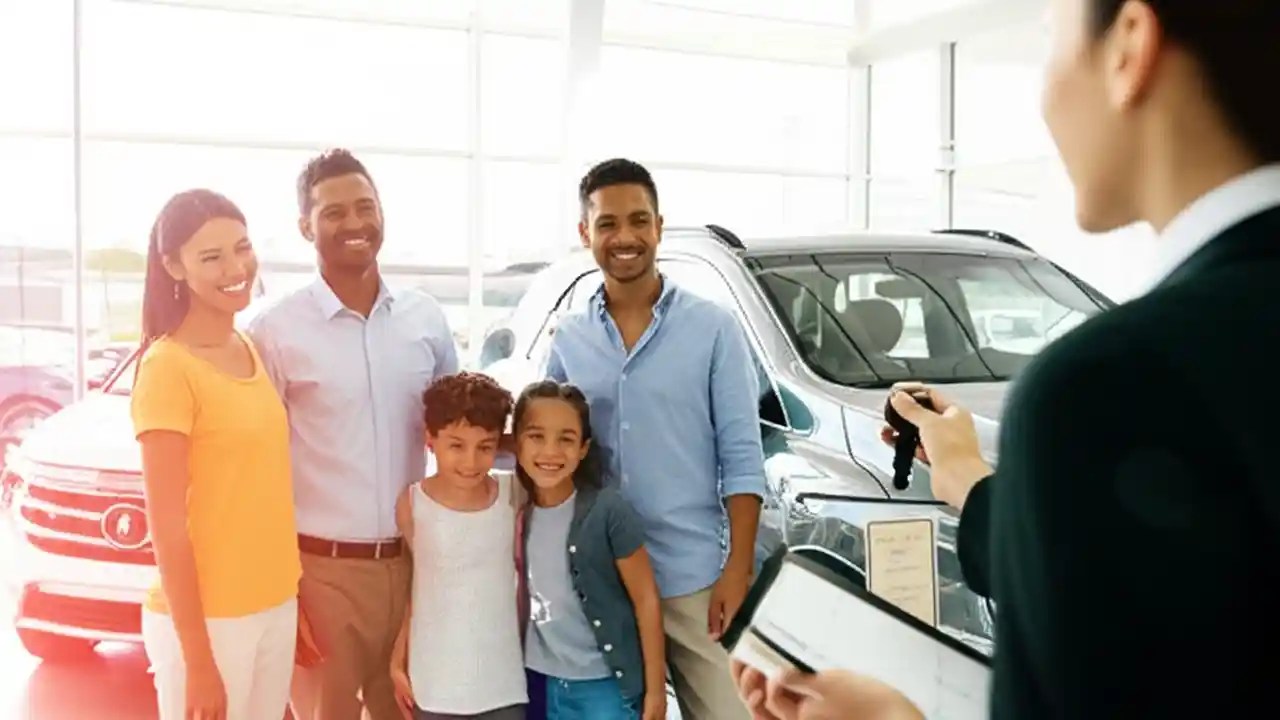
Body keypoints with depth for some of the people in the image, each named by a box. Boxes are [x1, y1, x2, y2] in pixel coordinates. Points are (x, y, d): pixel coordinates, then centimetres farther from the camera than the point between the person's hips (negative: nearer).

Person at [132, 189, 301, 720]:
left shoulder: (252, 350, 7)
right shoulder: (167, 367, -15)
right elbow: (167, 529, -15)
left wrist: (293, 601, 13)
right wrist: (198, 659, -15)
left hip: (275, 606, 7)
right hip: (205, 619, -6)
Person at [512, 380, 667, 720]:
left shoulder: (608, 511, -15)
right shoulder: (517, 514, -1)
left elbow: (646, 599, -10)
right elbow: (523, 597, 9)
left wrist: (655, 688, -9)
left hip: (603, 686, -4)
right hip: (538, 682, 5)